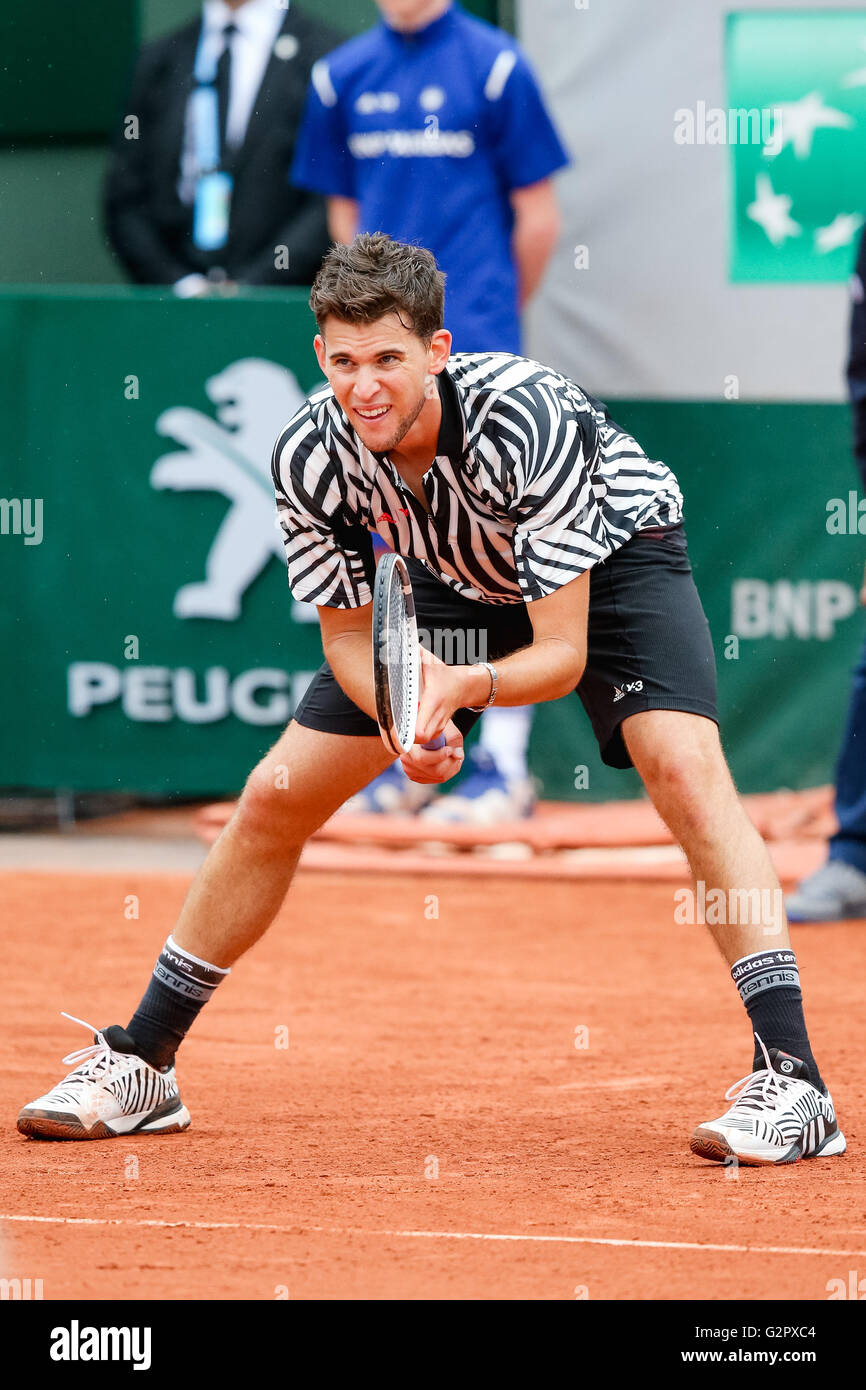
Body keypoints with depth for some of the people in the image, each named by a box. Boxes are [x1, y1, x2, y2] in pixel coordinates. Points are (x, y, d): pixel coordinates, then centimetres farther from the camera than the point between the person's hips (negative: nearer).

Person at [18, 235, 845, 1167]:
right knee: (276, 797, -1)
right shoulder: (311, 456, -25)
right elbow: (349, 636, -12)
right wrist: (410, 722, -32)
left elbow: (563, 654, -35)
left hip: (613, 558, -4)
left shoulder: (521, 420, -39)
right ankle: (141, 1065, 15)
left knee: (683, 766, -30)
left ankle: (790, 1080, -31)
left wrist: (464, 688, -55)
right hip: (455, 579, 4)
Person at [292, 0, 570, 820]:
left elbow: (536, 217, 0)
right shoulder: (343, 76, 10)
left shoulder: (493, 67, -4)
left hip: (473, 351, -5)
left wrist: (493, 319, 7)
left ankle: (503, 762, -3)